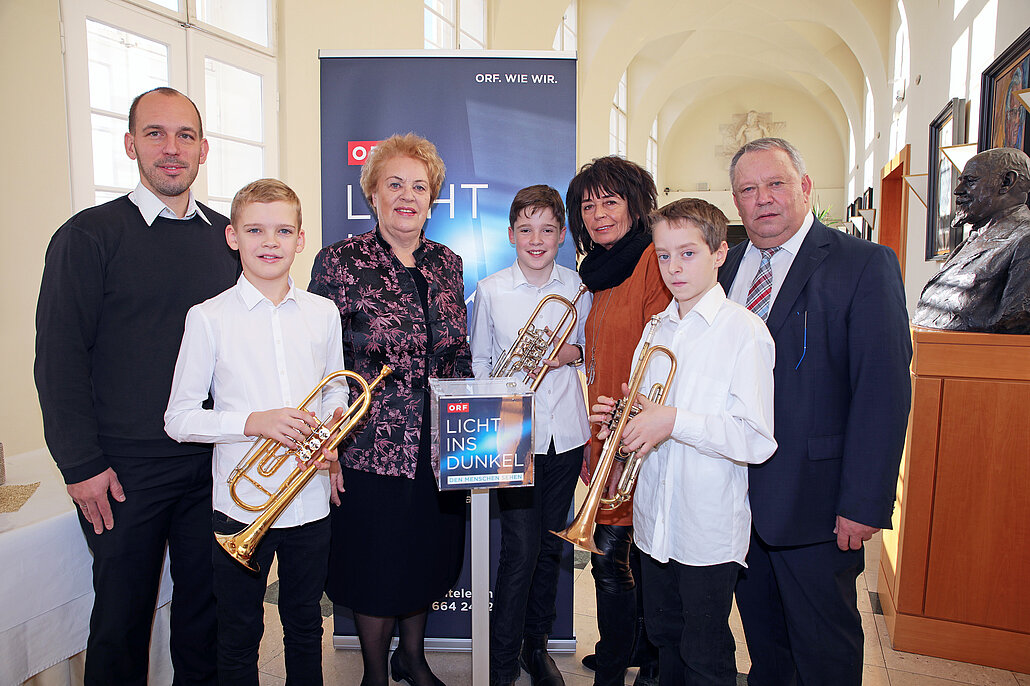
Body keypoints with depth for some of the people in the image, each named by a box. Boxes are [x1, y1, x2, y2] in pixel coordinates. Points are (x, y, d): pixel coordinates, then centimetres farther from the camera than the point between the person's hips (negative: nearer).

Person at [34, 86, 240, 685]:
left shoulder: (227, 237, 8)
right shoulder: (89, 235, -4)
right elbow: (59, 359, -7)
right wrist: (82, 464, -10)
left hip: (213, 462, 4)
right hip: (124, 469, -3)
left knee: (206, 604, 16)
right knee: (123, 615, 11)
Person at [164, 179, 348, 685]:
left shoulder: (323, 314, 2)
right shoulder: (207, 318, -7)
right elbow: (179, 419, -6)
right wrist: (254, 421, -20)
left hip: (310, 499, 3)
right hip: (242, 501, -2)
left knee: (305, 625, 19)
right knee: (239, 635, 13)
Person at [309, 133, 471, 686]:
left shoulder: (447, 264, 7)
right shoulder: (340, 261, -7)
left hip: (439, 448, 5)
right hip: (371, 448, -4)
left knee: (428, 559, 19)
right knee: (376, 567, 11)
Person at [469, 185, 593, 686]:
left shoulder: (579, 288, 3)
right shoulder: (490, 290, 0)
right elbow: (479, 361, 8)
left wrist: (573, 351, -8)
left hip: (566, 432, 3)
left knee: (551, 544, 13)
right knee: (521, 548, -5)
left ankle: (537, 645, 33)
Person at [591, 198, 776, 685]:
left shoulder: (744, 330, -13)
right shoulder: (656, 330, 8)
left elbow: (757, 441, -19)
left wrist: (674, 421, -25)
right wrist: (623, 417, -5)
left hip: (710, 530, -6)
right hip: (655, 522, 6)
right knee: (664, 638, 21)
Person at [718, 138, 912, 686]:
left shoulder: (865, 265, -10)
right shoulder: (725, 267, 7)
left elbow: (884, 390, -15)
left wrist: (864, 502, -18)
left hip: (813, 497, -5)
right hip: (735, 494, 5)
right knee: (761, 634, 23)